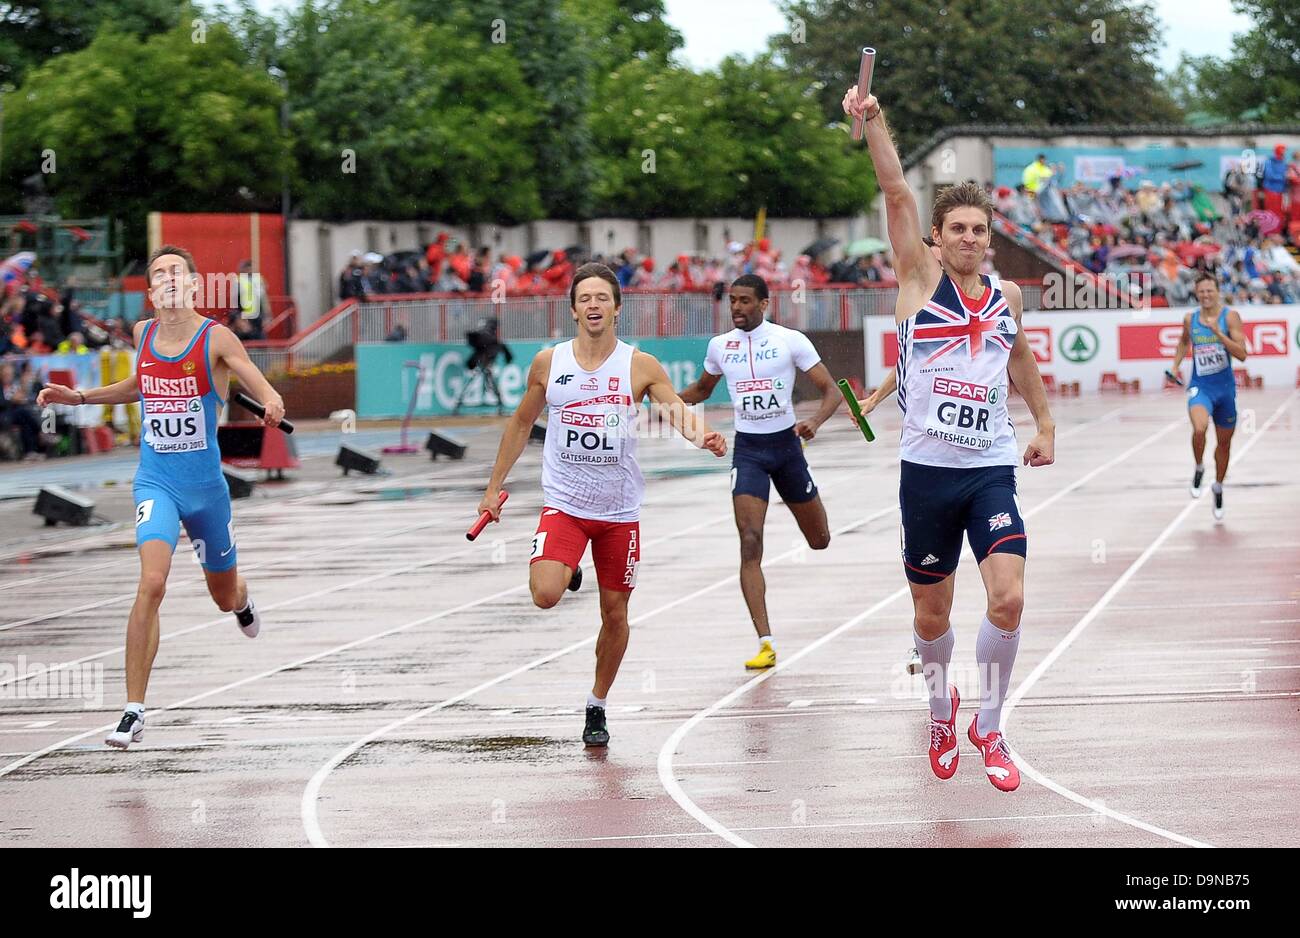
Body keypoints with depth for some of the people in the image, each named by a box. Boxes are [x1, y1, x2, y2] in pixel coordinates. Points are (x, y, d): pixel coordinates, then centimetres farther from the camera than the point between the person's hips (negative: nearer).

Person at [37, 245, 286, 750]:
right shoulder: (143, 334, 2)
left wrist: (273, 405, -43)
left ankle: (243, 602, 60)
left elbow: (265, 390, -20)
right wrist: (80, 396, 16)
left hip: (206, 485, -1)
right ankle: (134, 711, -20)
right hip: (156, 482, 1)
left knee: (225, 597, 18)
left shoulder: (216, 338, -11)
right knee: (152, 582, -22)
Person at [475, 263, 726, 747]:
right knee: (545, 595, -23)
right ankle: (568, 572, 15)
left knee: (615, 613, 7)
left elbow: (678, 412, -13)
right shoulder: (548, 363, 0)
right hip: (563, 506, 0)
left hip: (619, 511, 0)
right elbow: (521, 424, 12)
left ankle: (597, 707, 28)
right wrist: (494, 486, 11)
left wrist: (703, 435, -37)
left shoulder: (640, 366, -4)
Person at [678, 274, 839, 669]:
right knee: (750, 544, -16)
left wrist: (815, 421, -27)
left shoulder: (790, 340, -8)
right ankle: (766, 644, -17)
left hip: (786, 444, -1)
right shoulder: (719, 346, 3)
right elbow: (701, 389, 22)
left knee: (819, 541, 14)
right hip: (747, 449, 1)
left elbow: (831, 391, -7)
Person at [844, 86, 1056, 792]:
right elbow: (897, 194, -14)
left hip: (992, 469, 2)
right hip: (927, 470, -2)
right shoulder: (919, 277, -1)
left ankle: (988, 728, 4)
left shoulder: (1007, 296, 9)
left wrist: (1044, 425, 29)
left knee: (1008, 600, -14)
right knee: (931, 615, 8)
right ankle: (941, 709, 36)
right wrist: (873, 122, -26)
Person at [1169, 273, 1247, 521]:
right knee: (1199, 428, -30)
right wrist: (1176, 364, 11)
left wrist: (1218, 333, -25)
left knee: (1224, 443, 14)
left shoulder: (1230, 316, -7)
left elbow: (1242, 354, -16)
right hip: (1200, 387, 0)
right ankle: (1198, 470, -3)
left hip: (1225, 388, 0)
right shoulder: (1190, 319, 1)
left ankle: (1218, 488, 37)